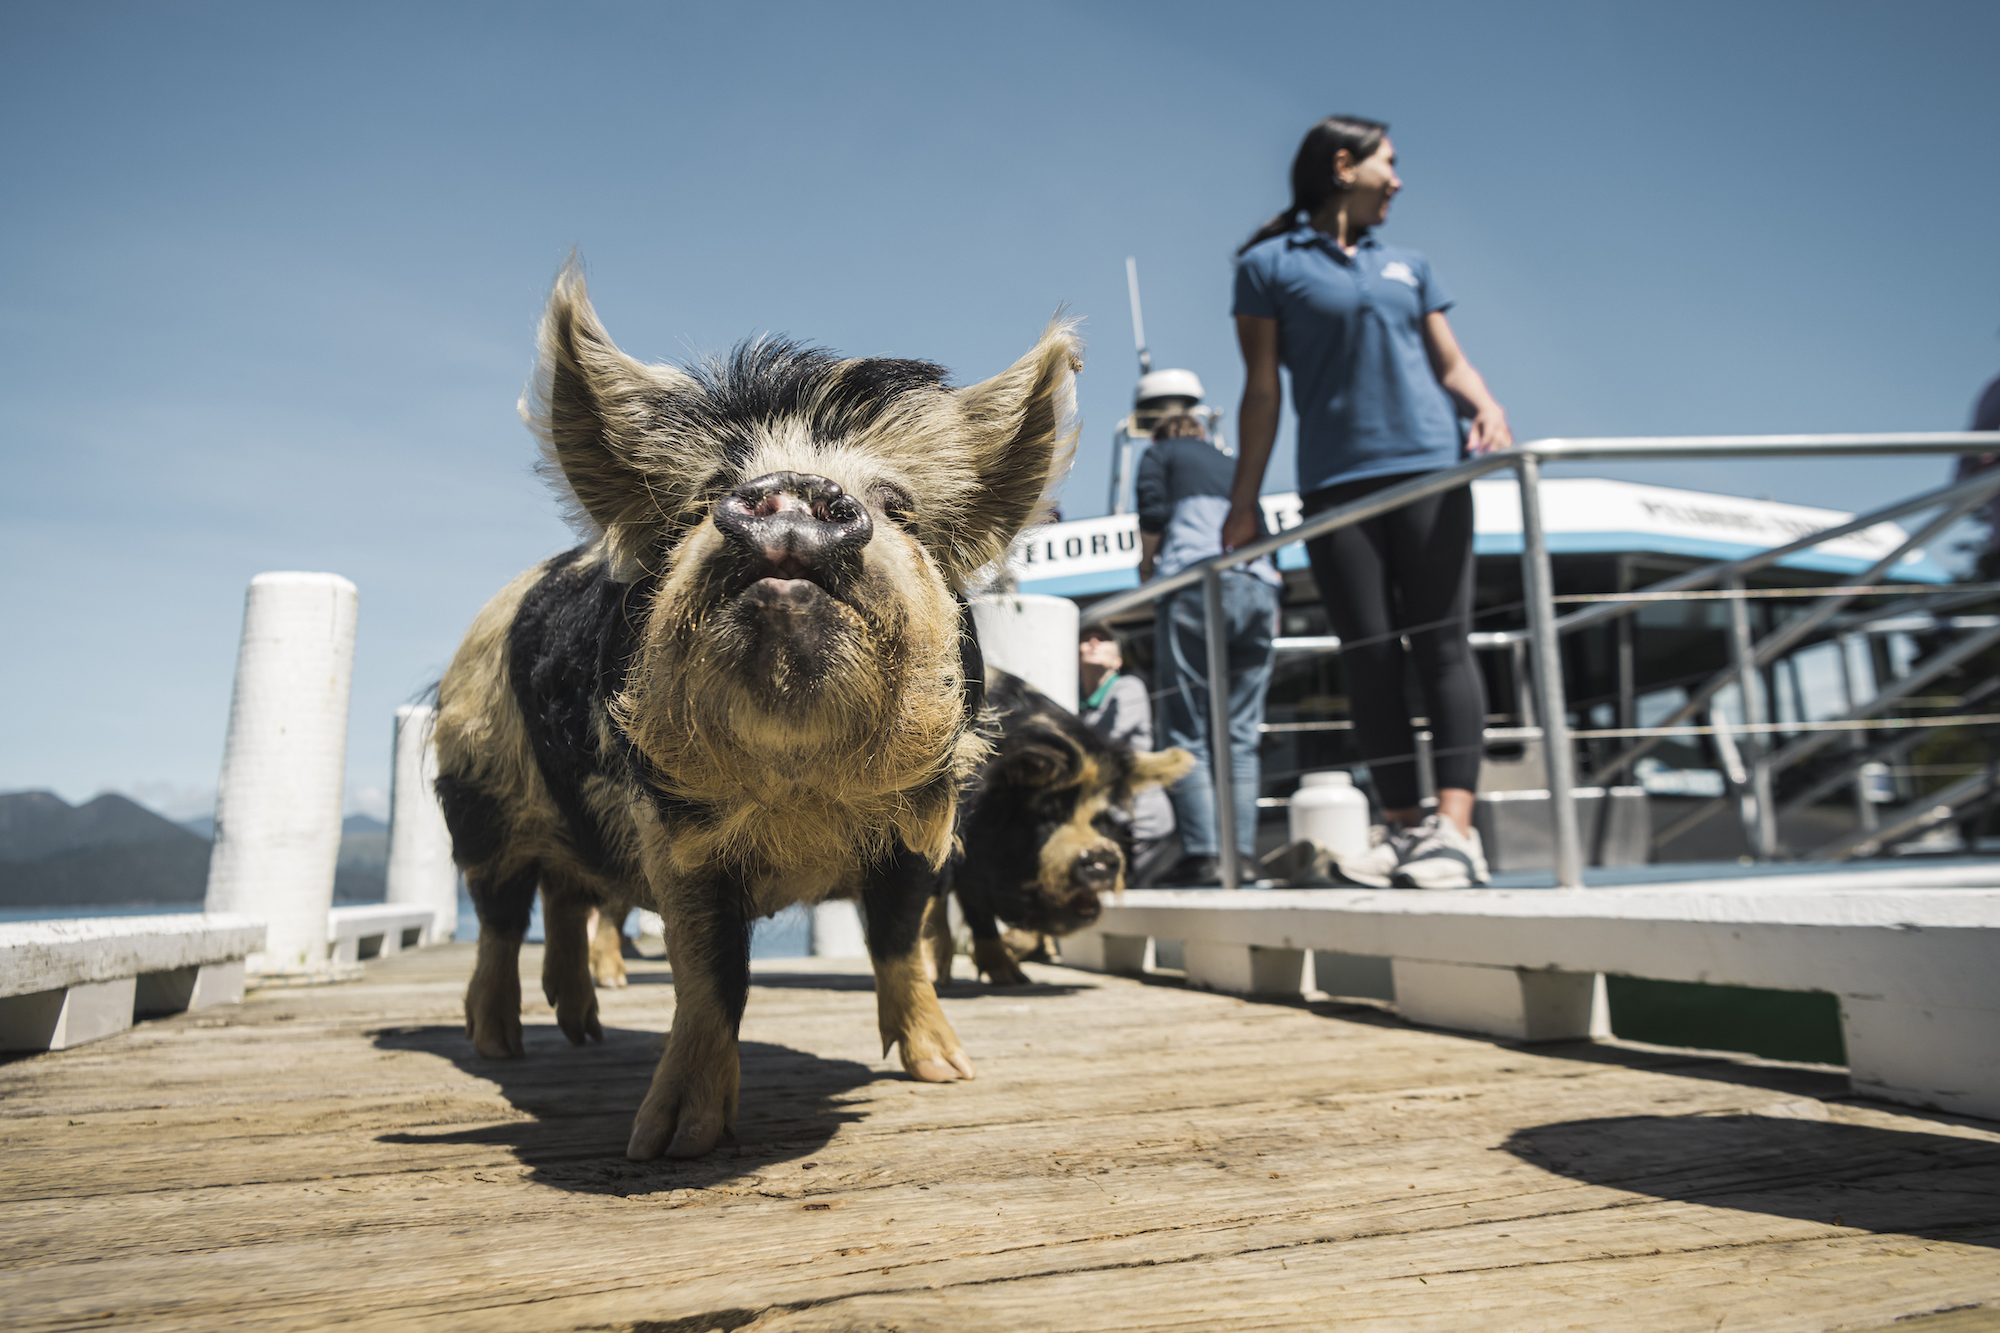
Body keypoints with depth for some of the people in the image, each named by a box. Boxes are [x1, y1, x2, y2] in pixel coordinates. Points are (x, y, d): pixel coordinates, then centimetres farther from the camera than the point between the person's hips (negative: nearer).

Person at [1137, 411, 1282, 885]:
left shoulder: (1160, 453, 19)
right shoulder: (1233, 466, 33)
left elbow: (1153, 513, 2)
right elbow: (1261, 532, 24)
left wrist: (1147, 568, 17)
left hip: (1196, 581, -5)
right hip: (1258, 586, 5)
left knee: (1187, 730, -6)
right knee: (1241, 734, 3)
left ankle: (1202, 853, -14)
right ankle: (1243, 853, -3)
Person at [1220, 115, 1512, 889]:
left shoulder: (1408, 266, 21)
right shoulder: (1268, 265, 9)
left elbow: (1450, 364, 17)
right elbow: (1262, 390, 5)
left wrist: (1487, 408, -5)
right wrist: (1244, 502, 1)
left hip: (1429, 468, 3)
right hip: (1334, 483, -2)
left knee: (1442, 643, -8)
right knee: (1369, 657, -3)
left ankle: (1456, 827, -11)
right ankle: (1403, 826, 4)